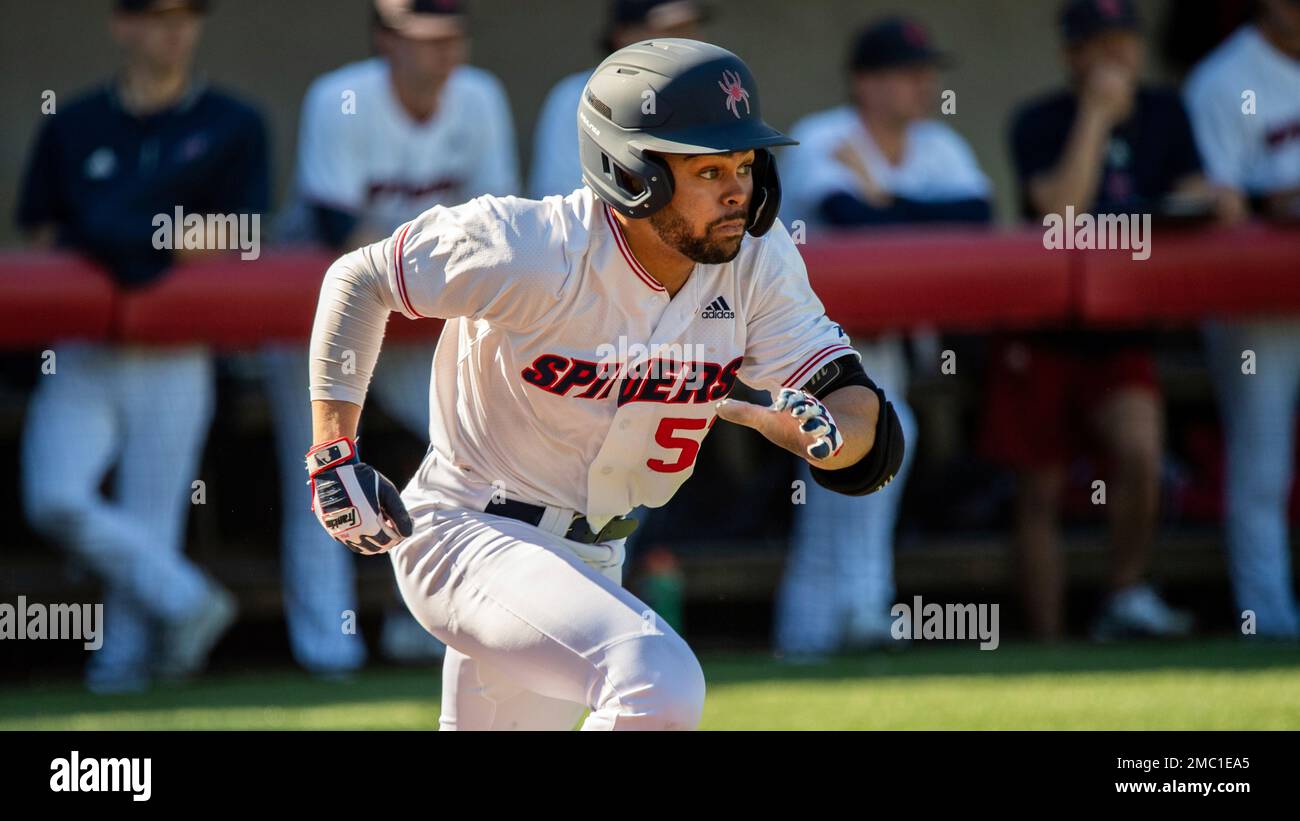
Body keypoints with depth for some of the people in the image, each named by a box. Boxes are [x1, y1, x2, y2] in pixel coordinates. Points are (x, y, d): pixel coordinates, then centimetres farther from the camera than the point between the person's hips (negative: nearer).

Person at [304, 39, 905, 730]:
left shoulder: (756, 259, -9)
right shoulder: (536, 252, -24)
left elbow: (871, 433, -12)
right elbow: (358, 279, -9)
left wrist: (826, 429, -36)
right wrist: (334, 452, -14)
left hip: (593, 560, 7)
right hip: (471, 536, -7)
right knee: (660, 681, -31)